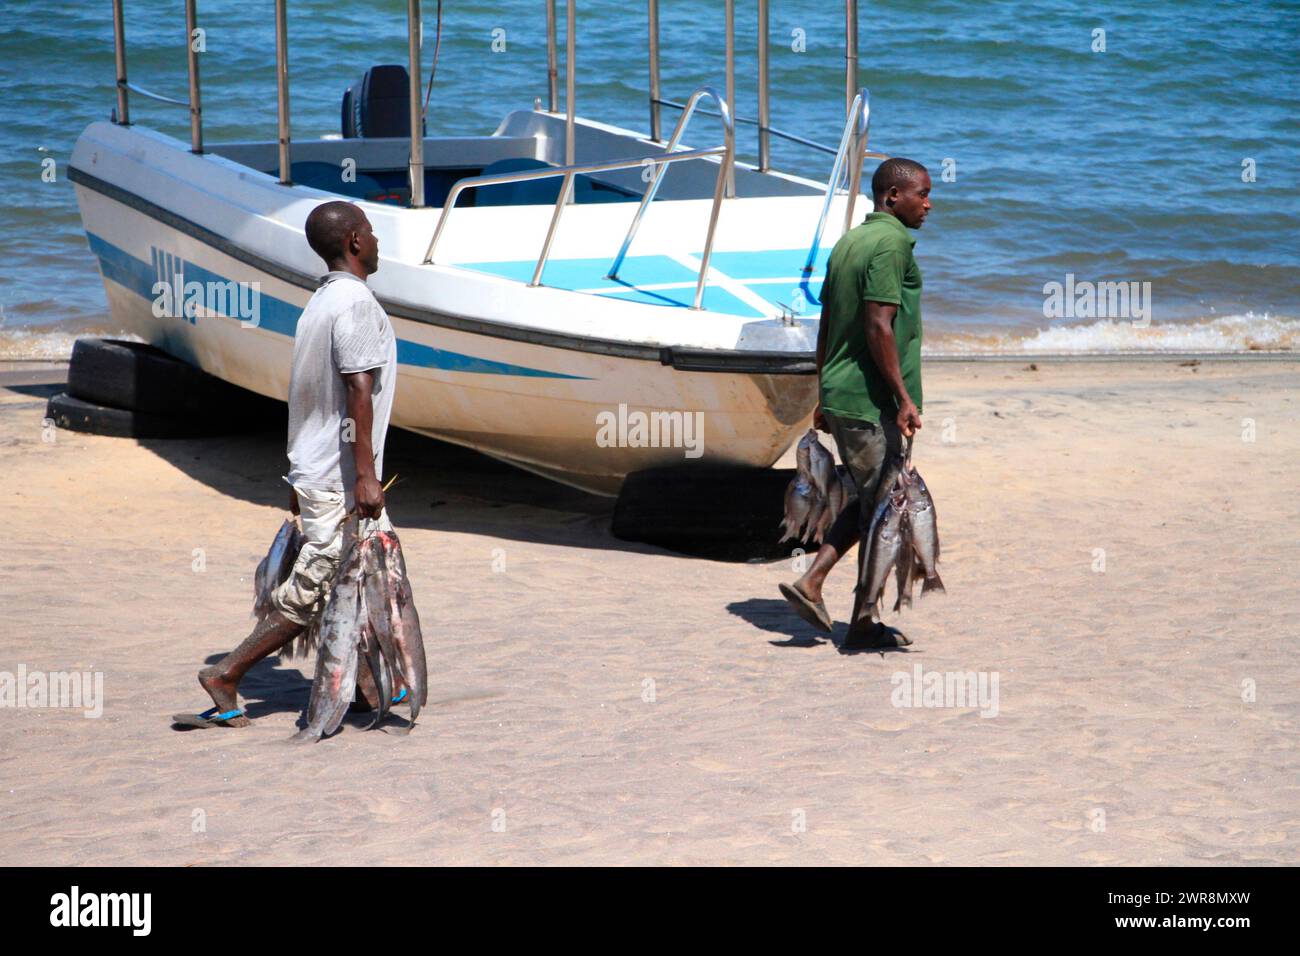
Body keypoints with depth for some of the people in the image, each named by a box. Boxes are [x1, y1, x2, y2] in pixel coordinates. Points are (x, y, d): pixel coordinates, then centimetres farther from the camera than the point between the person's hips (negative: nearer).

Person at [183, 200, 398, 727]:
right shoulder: (355, 302, -16)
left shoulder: (318, 303, 13)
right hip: (341, 480, -10)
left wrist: (299, 477, 21)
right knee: (311, 590, -5)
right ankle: (226, 675, -2)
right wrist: (365, 476, -24)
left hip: (312, 471, 10)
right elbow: (358, 390, -22)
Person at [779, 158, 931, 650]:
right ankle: (863, 623, 6)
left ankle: (811, 582, 11)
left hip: (839, 396, 9)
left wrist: (825, 397, 22)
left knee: (870, 500, 19)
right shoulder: (891, 243, -14)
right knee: (883, 508, 0)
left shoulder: (848, 242, 14)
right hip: (872, 402, -9)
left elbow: (826, 326, 17)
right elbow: (879, 326, -21)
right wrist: (905, 398, -21)